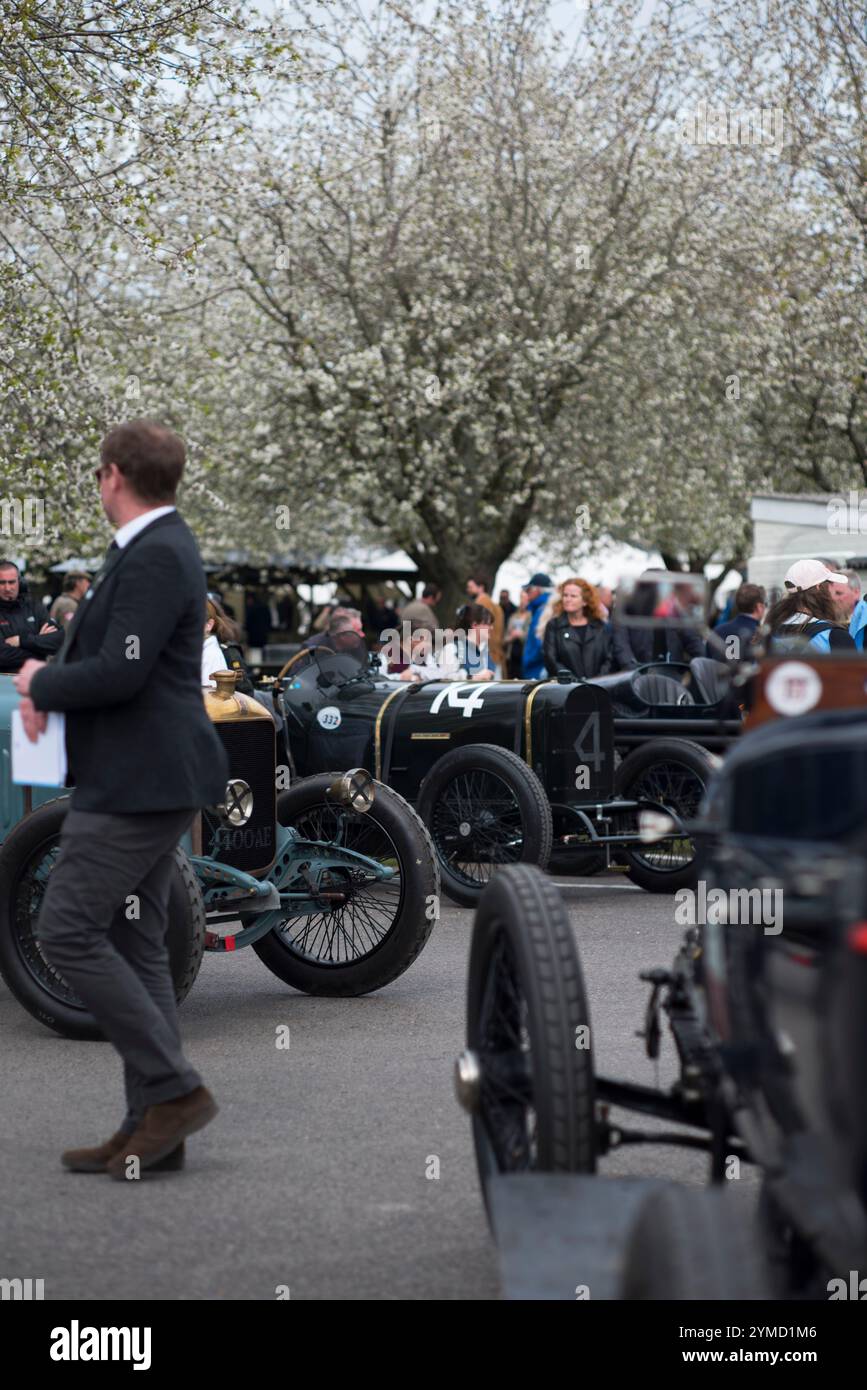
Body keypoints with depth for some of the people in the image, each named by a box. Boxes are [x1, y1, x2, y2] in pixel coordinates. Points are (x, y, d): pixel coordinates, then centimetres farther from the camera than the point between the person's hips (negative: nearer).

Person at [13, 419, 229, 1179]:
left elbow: (122, 673, -24)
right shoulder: (152, 548, 16)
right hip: (145, 779, 11)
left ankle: (173, 1088, -5)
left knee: (68, 930, -9)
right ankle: (153, 1127, 14)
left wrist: (43, 681, -7)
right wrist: (48, 683, 3)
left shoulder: (156, 557, -17)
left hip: (139, 781, -11)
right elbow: (107, 652, 22)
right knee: (134, 943, 10)